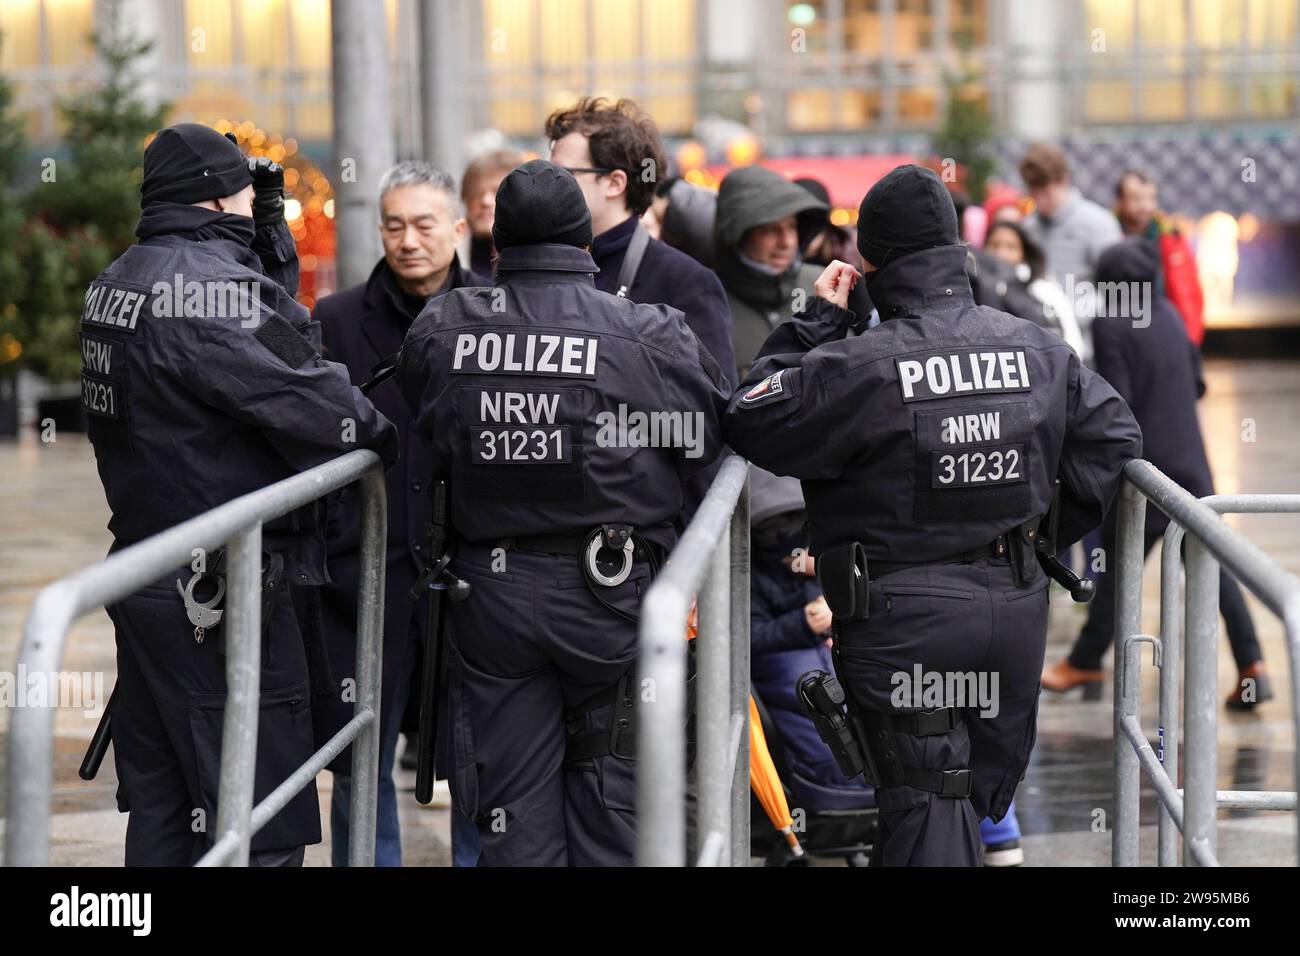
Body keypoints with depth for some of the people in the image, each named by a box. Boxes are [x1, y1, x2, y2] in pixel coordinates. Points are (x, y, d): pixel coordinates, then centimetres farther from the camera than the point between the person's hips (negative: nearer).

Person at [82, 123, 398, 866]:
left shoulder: (118, 283, 12)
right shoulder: (211, 284, -19)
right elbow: (306, 399, -19)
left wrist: (266, 247, 10)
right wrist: (381, 436, 0)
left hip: (146, 574, 10)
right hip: (222, 586, -10)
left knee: (160, 807, 16)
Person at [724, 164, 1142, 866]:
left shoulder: (857, 366, -16)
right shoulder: (1039, 351, 3)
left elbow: (750, 420, -9)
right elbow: (1113, 439, 8)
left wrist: (815, 324, -1)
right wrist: (1055, 533, 15)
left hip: (904, 627, -5)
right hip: (1016, 611, 5)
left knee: (925, 804, -2)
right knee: (985, 793, 16)